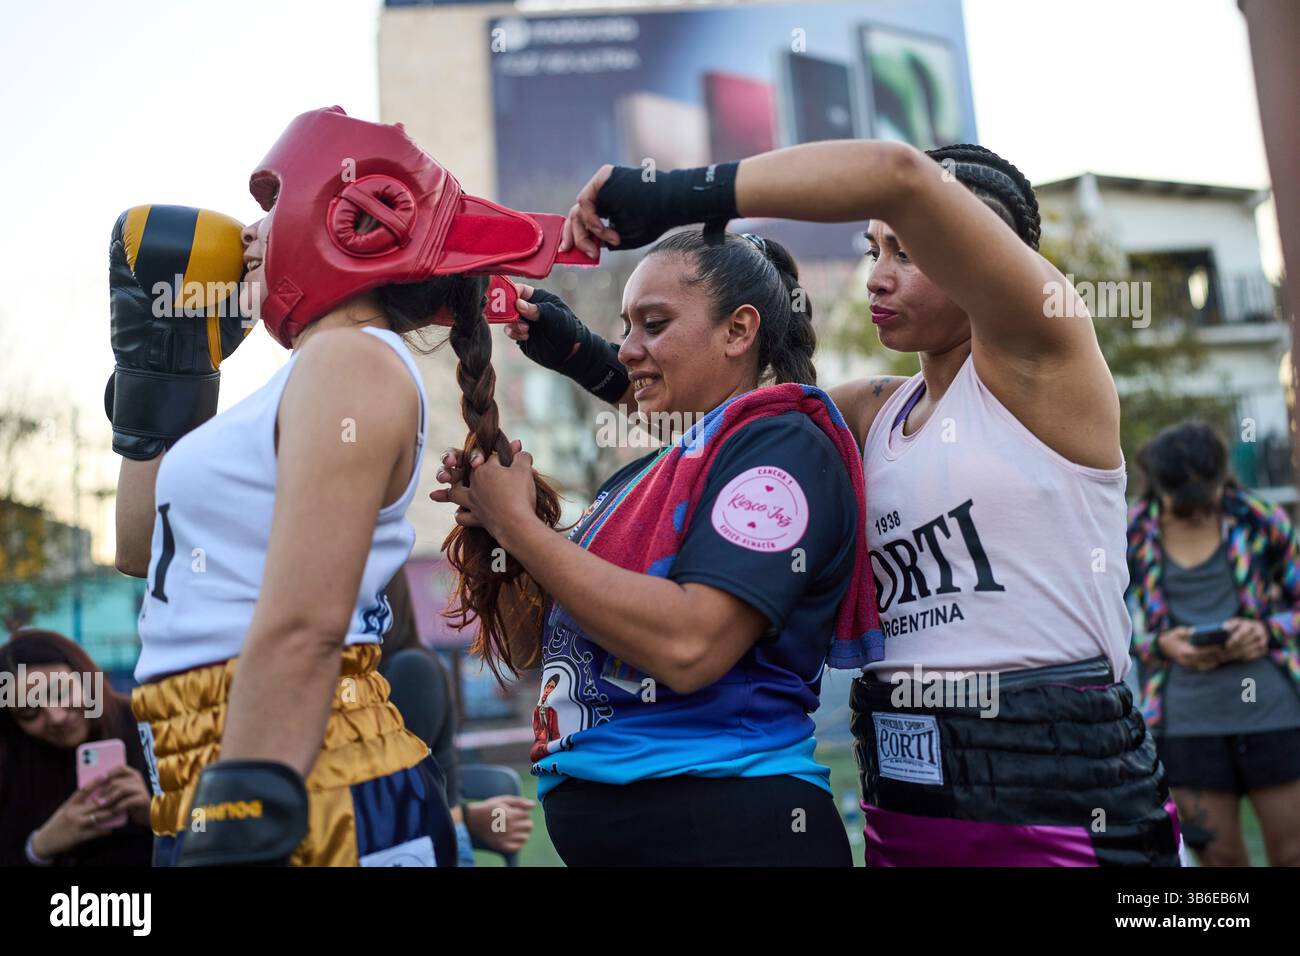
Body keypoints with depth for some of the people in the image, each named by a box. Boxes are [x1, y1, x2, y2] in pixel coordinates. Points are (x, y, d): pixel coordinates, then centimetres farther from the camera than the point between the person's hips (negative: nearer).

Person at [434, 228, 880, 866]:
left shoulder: (781, 448, -12)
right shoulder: (638, 477, 11)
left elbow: (688, 645, -26)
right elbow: (531, 650, 14)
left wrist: (518, 523, -17)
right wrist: (494, 524, -3)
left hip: (729, 831, -8)